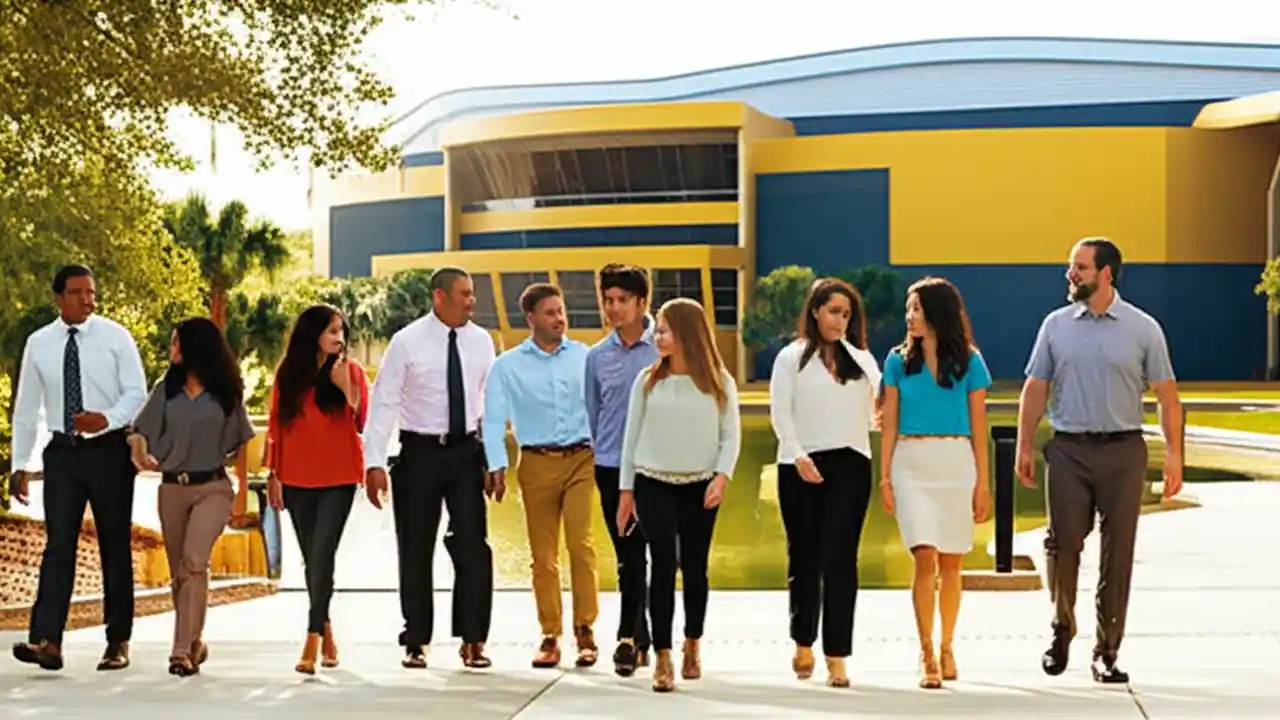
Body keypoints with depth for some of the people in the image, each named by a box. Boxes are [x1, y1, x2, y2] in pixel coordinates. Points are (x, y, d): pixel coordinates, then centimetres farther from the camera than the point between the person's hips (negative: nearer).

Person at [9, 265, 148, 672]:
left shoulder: (115, 337, -2)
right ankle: (46, 641, -15)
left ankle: (118, 642, 13)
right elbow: (26, 408, 9)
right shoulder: (39, 344, 5)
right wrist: (20, 463, 5)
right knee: (58, 544, -7)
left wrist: (107, 419, -24)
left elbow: (136, 393, -5)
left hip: (109, 450, -1)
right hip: (62, 453, 1)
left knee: (115, 545, 6)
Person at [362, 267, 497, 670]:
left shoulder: (481, 341, 3)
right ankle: (416, 642, 22)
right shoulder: (407, 342, -7)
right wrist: (375, 463, -13)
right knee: (415, 549, 8)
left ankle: (473, 640, 7)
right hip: (420, 452, -2)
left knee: (473, 544, -4)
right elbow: (384, 401, -8)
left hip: (466, 451, 2)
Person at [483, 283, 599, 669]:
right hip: (537, 463, 1)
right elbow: (493, 417, 2)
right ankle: (550, 637, 12)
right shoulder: (508, 365, 5)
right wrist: (497, 465, -8)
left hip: (581, 459, -1)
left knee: (581, 543, -12)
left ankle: (585, 631, -4)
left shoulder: (583, 356, 5)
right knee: (543, 554, 5)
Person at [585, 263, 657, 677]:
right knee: (628, 558, 5)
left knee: (643, 556, 0)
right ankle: (641, 639, 12)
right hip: (612, 467, 3)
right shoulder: (597, 356, 7)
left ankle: (630, 637, 9)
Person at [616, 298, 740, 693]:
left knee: (694, 568, 8)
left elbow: (730, 435, 0)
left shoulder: (719, 382, 0)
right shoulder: (647, 380, 3)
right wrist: (625, 490, 4)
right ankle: (662, 657, -4)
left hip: (700, 486, 0)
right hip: (654, 484, 0)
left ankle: (692, 645, 29)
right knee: (663, 565, -9)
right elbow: (632, 435, 6)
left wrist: (722, 476, -15)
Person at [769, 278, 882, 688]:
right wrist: (798, 456, -13)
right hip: (801, 465, -1)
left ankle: (836, 657, -7)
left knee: (840, 558, -6)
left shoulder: (862, 360, 15)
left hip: (850, 462, 1)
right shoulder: (792, 358, 7)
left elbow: (876, 408, 10)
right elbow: (780, 412, -1)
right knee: (804, 555, 6)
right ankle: (803, 643, 23)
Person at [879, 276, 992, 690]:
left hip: (957, 463, 0)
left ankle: (945, 648, 22)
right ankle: (927, 656, -6)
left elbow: (978, 428, 4)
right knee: (924, 559, -10)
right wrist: (884, 476, 0)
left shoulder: (968, 361, 4)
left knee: (950, 563, 7)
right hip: (911, 464, 0)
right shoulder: (899, 360, 7)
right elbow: (890, 423, 7)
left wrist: (983, 482, 1)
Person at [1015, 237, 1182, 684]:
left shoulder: (1143, 329, 2)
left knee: (1118, 553, 1)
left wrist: (1173, 454, -6)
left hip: (1123, 450, -1)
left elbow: (1166, 394, 2)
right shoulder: (1056, 325, 7)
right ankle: (1062, 631, 21)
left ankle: (1106, 652, 10)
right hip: (1068, 450, 1)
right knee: (1063, 544, -3)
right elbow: (1035, 388, 10)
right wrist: (1024, 446, 4)